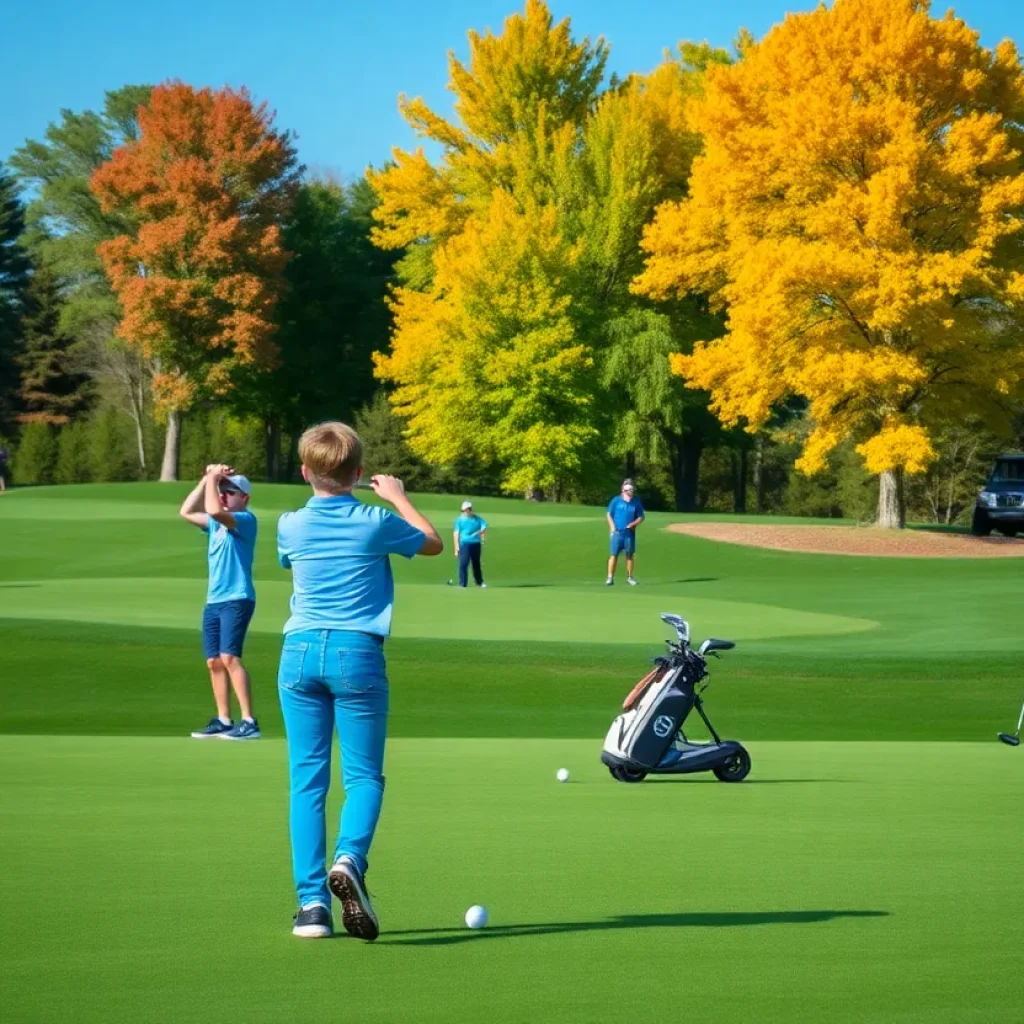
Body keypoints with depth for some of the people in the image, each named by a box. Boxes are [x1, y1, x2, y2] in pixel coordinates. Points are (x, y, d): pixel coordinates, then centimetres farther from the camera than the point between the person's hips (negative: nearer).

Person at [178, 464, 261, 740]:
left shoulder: (246, 520, -8)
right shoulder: (216, 523, 18)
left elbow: (214, 510, -24)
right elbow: (186, 512, 20)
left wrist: (214, 478, -10)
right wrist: (207, 479, 13)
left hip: (237, 600, -9)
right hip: (213, 601, 9)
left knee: (229, 657, -18)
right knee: (214, 662, 6)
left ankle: (249, 722, -20)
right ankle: (223, 721, 10)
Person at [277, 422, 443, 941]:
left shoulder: (291, 526, 3)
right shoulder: (375, 523, -3)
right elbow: (433, 542, 16)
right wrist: (398, 497, 27)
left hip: (300, 651, 2)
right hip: (358, 652, -2)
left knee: (307, 778, 4)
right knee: (363, 775, 3)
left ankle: (312, 901, -4)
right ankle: (349, 859, -26)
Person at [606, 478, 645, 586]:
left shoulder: (636, 502, 4)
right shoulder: (616, 500, 2)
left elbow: (641, 517, 9)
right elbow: (609, 515, 6)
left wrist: (633, 524, -8)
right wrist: (612, 527, -6)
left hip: (629, 533, 1)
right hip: (617, 532, -1)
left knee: (630, 555, 7)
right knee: (613, 554, -6)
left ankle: (629, 577, 18)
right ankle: (610, 578, -6)